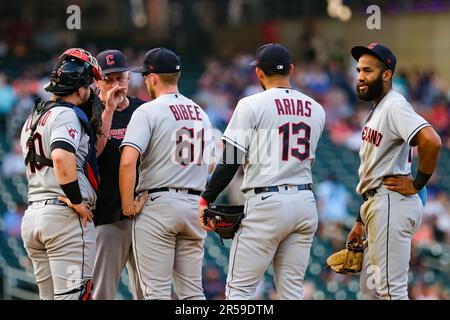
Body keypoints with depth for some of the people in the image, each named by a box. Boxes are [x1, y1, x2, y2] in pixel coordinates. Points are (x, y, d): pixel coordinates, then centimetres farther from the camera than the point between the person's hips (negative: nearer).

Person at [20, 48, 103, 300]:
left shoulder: (33, 118, 21)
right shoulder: (67, 114, -8)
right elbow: (62, 157, -26)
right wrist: (77, 202, -17)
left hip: (32, 213, 9)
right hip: (65, 214, -9)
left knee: (49, 296, 11)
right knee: (74, 295, -9)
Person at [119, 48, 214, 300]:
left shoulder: (148, 111, -7)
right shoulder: (201, 114, 15)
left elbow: (128, 160, -18)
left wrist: (128, 205, -11)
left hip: (157, 204, -6)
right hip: (195, 207, 6)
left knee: (156, 290, -5)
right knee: (192, 292, 8)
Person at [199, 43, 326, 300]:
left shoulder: (252, 105, -5)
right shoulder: (316, 110, 11)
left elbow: (231, 160, -8)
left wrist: (206, 200, -1)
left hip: (267, 203, -6)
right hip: (306, 203, 6)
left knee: (239, 289, -2)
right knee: (292, 290, 8)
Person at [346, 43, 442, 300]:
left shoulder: (395, 105, -13)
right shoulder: (376, 110, 19)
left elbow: (432, 141, -31)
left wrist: (417, 184, -19)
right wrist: (361, 221, 24)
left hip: (393, 204, -11)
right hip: (378, 205, 11)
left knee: (391, 289, -11)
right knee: (370, 288, 15)